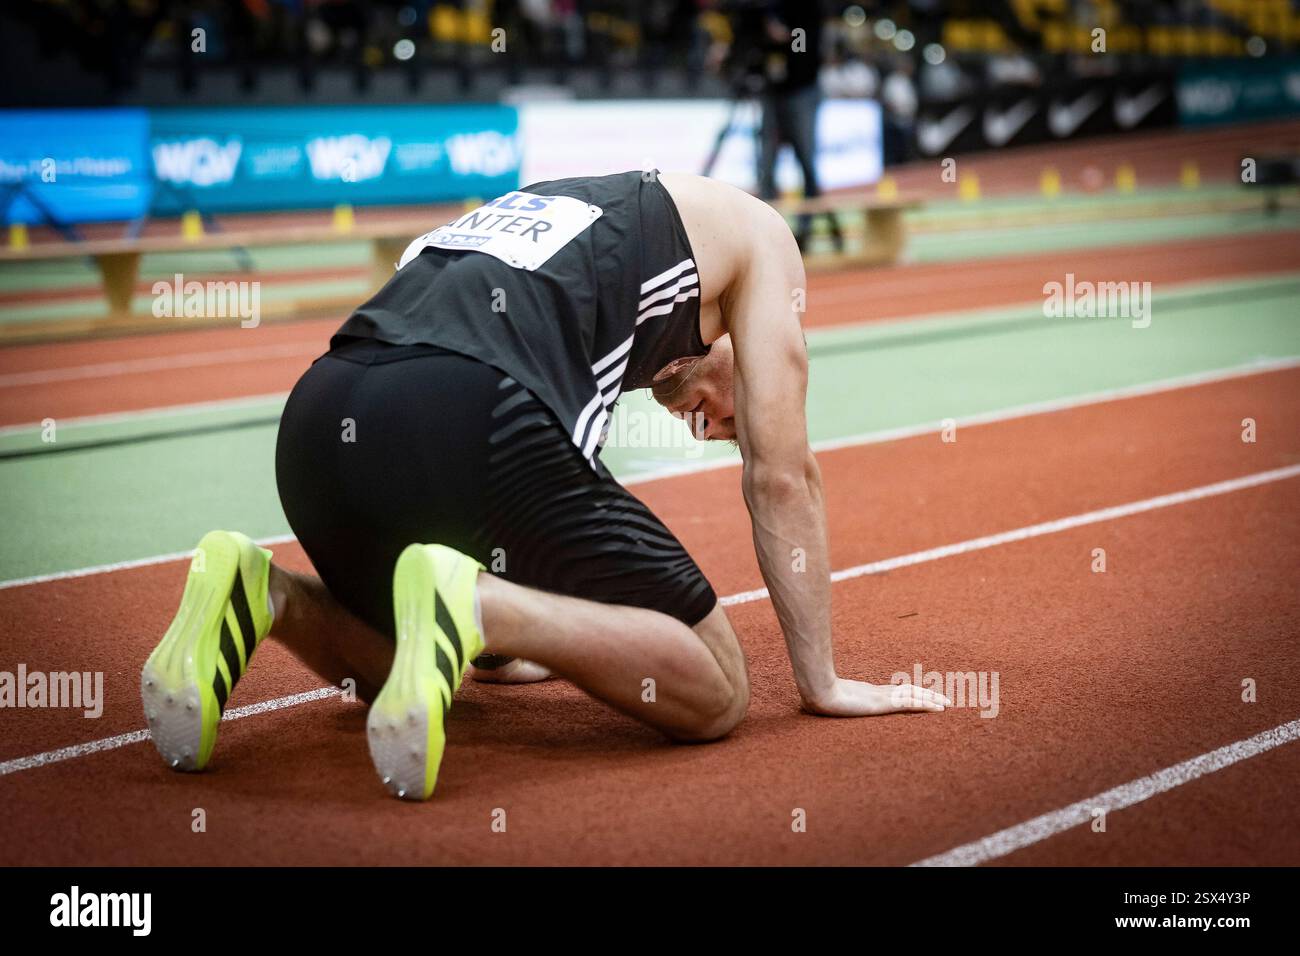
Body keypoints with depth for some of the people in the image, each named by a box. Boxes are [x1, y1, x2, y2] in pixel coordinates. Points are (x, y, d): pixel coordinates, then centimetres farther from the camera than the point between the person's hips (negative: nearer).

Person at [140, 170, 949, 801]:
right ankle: (469, 605, -18)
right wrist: (823, 682, 26)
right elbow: (782, 474, 18)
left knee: (400, 667, 34)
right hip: (465, 420, -7)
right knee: (715, 694, 4)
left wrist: (503, 641, 57)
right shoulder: (753, 231, 23)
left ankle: (265, 596, 4)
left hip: (317, 419, 8)